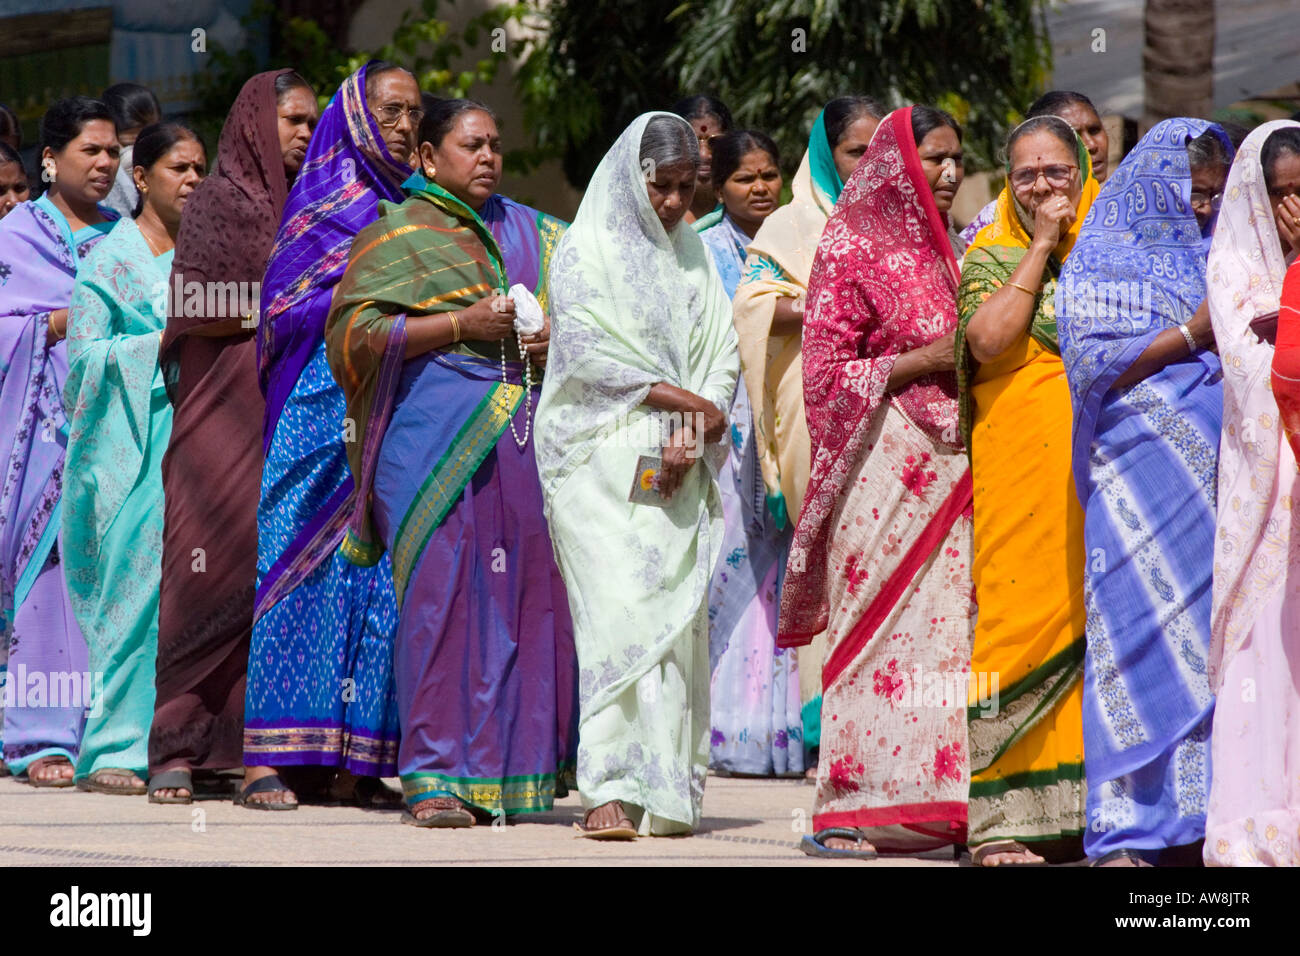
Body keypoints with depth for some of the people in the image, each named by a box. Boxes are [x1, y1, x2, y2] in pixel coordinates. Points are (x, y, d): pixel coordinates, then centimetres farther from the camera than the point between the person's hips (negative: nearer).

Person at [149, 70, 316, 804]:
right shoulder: (218, 200, 0)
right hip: (225, 416, -5)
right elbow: (195, 309, -10)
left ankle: (258, 747, -1)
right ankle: (180, 749, -6)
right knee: (213, 571, -9)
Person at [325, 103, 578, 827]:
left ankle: (511, 768, 5)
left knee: (526, 593, -1)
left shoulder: (527, 232, 21)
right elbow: (354, 330, -5)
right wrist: (462, 324, -12)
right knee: (440, 593, -10)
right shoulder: (396, 235, 6)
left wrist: (559, 342, 1)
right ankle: (437, 779, -9)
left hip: (525, 436, 5)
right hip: (436, 435, -5)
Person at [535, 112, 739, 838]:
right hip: (604, 458, -5)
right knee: (619, 608, -14)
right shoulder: (586, 251, 2)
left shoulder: (692, 253, 16)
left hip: (677, 469, 5)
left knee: (679, 612, 0)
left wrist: (695, 434, -6)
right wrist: (676, 397, -10)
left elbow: (722, 350, 10)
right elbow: (586, 349, -8)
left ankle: (668, 789, 2)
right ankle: (609, 787, -17)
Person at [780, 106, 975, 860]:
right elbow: (827, 376, -9)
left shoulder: (944, 251, 18)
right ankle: (848, 812, -6)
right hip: (883, 467, -7)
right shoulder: (852, 250, -4)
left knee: (945, 628, 1)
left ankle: (936, 805, 3)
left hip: (946, 475, 7)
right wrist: (926, 360, -13)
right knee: (876, 626, -8)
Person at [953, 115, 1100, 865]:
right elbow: (987, 340, -12)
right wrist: (1041, 245, -7)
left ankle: (1091, 804, 6)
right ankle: (1003, 818, -6)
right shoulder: (990, 256, 7)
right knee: (1021, 621, -7)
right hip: (1022, 472, -3)